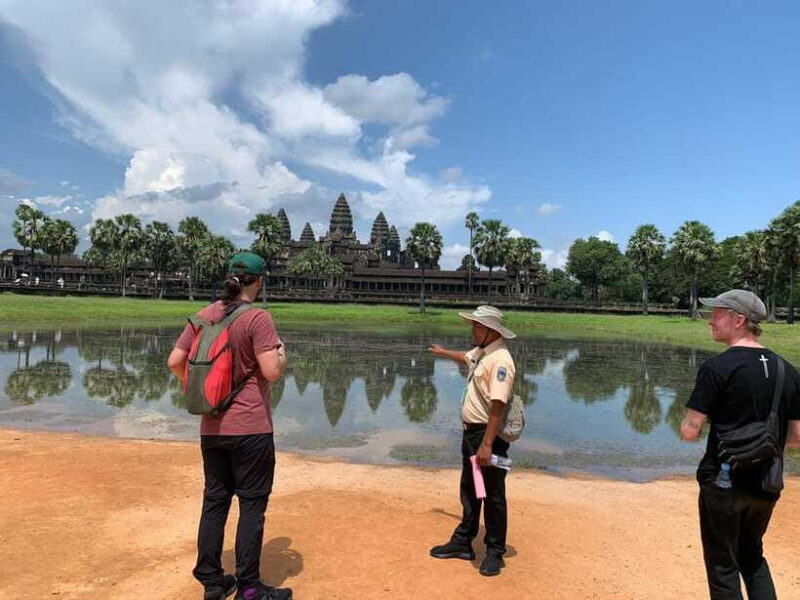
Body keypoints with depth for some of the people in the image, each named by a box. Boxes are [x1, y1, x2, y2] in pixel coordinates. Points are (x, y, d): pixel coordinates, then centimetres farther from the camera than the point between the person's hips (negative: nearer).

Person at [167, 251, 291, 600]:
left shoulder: (205, 315, 5)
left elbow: (175, 361, 5)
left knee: (214, 502, 16)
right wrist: (282, 353, 0)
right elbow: (272, 372, -20)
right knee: (252, 504, 6)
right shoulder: (257, 318, -14)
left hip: (211, 427, 6)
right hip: (250, 428, -6)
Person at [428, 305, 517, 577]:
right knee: (469, 491, 19)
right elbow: (466, 357, 33)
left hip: (489, 435, -10)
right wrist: (443, 352, 51)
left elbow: (498, 406, -28)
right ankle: (463, 543, 33)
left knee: (493, 495, 4)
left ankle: (495, 552, 19)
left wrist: (486, 445, -30)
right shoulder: (480, 351, 8)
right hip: (471, 431, 10)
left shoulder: (499, 359, -22)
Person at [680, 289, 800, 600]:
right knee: (752, 556, 26)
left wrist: (691, 427, 3)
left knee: (723, 565, 10)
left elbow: (690, 431, -18)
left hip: (724, 483, -6)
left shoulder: (717, 367, -17)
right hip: (767, 486, 6)